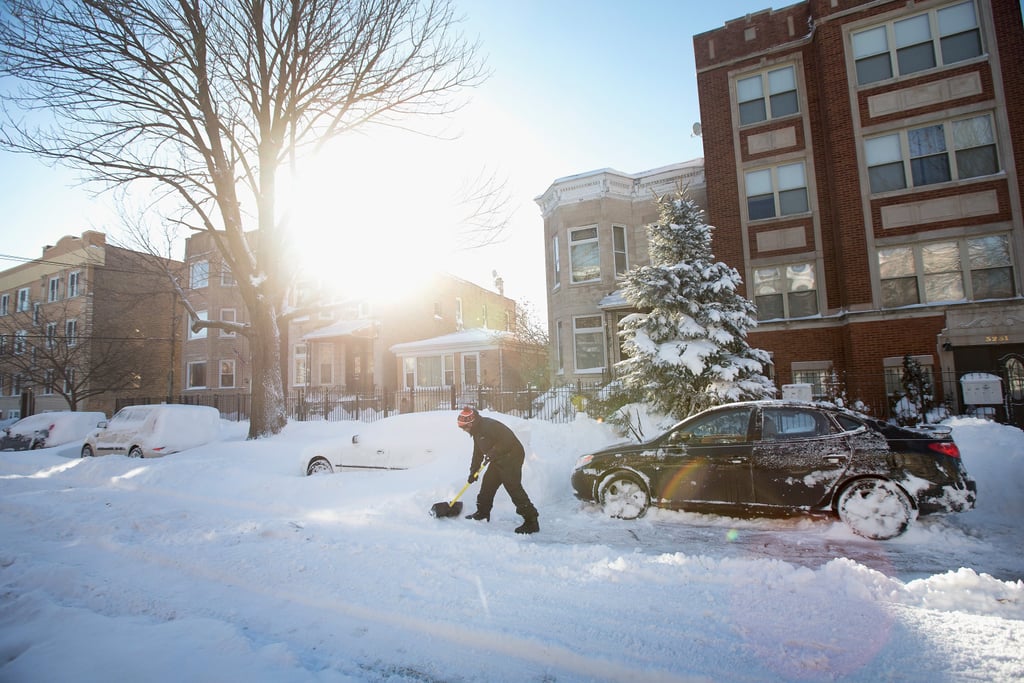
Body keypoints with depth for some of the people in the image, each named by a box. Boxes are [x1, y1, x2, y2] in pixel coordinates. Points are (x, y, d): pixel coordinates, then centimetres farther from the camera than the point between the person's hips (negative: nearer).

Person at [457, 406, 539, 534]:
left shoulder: (489, 425, -22)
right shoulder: (477, 431, 11)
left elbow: (508, 439, -29)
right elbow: (478, 453, 21)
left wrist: (493, 452, -24)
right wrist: (473, 471, 21)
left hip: (512, 456, -10)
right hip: (499, 460, 10)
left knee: (514, 488, -14)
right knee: (488, 483, 15)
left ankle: (531, 522, -12)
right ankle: (482, 513, 33)